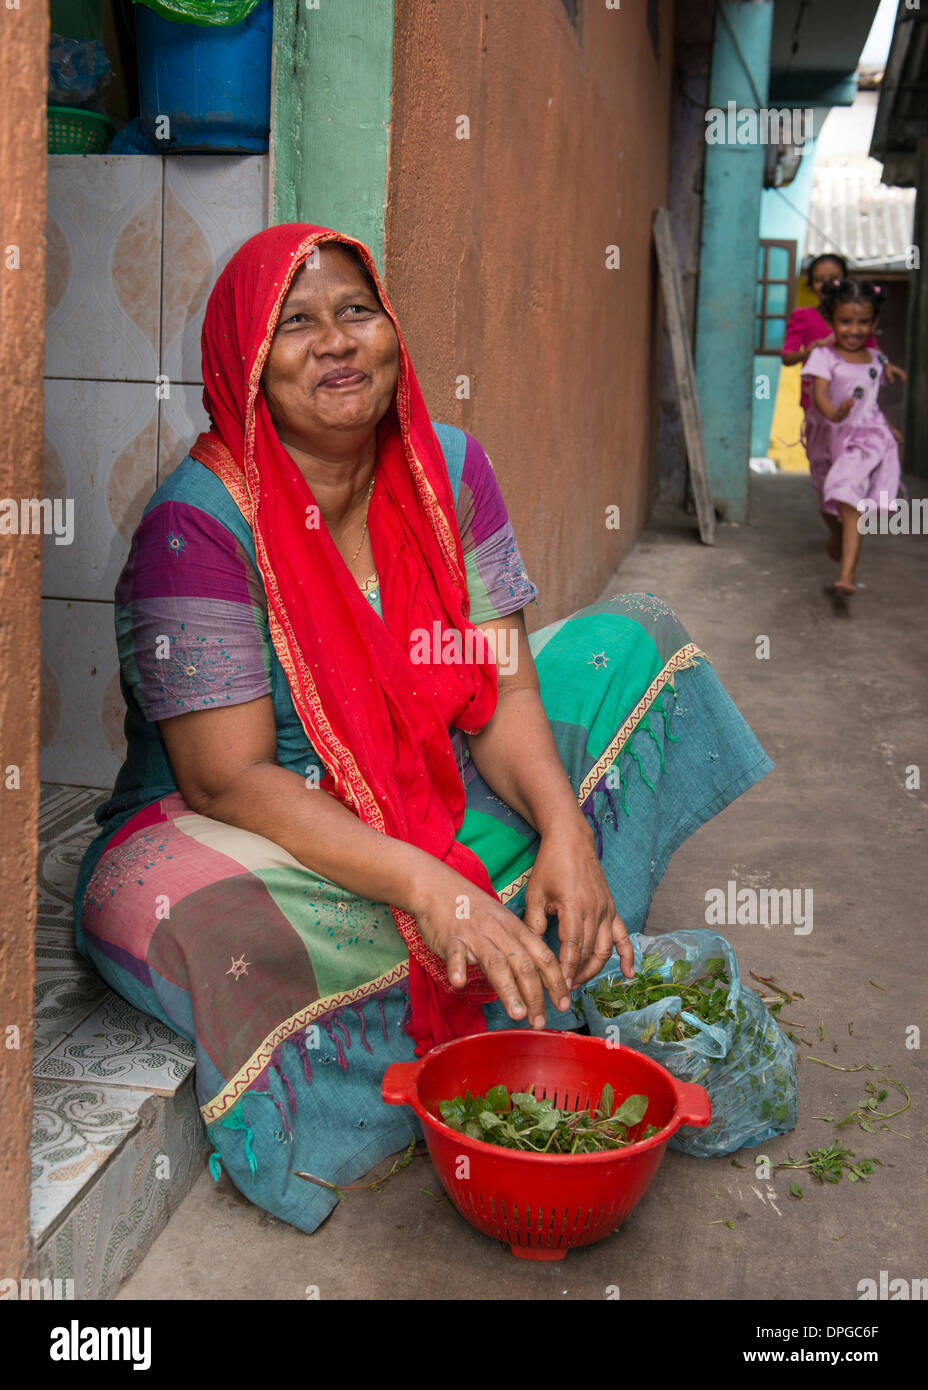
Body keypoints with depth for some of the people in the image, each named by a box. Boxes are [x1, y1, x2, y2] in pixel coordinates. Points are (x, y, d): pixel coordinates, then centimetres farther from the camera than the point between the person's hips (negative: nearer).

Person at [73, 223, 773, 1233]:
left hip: (435, 810, 6)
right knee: (176, 911, -40)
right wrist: (428, 887, -34)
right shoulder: (198, 521, -20)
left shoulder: (449, 468, -3)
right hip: (254, 840, -5)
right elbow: (228, 779, -24)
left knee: (633, 640, 0)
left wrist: (566, 827, -26)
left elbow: (502, 689, -6)